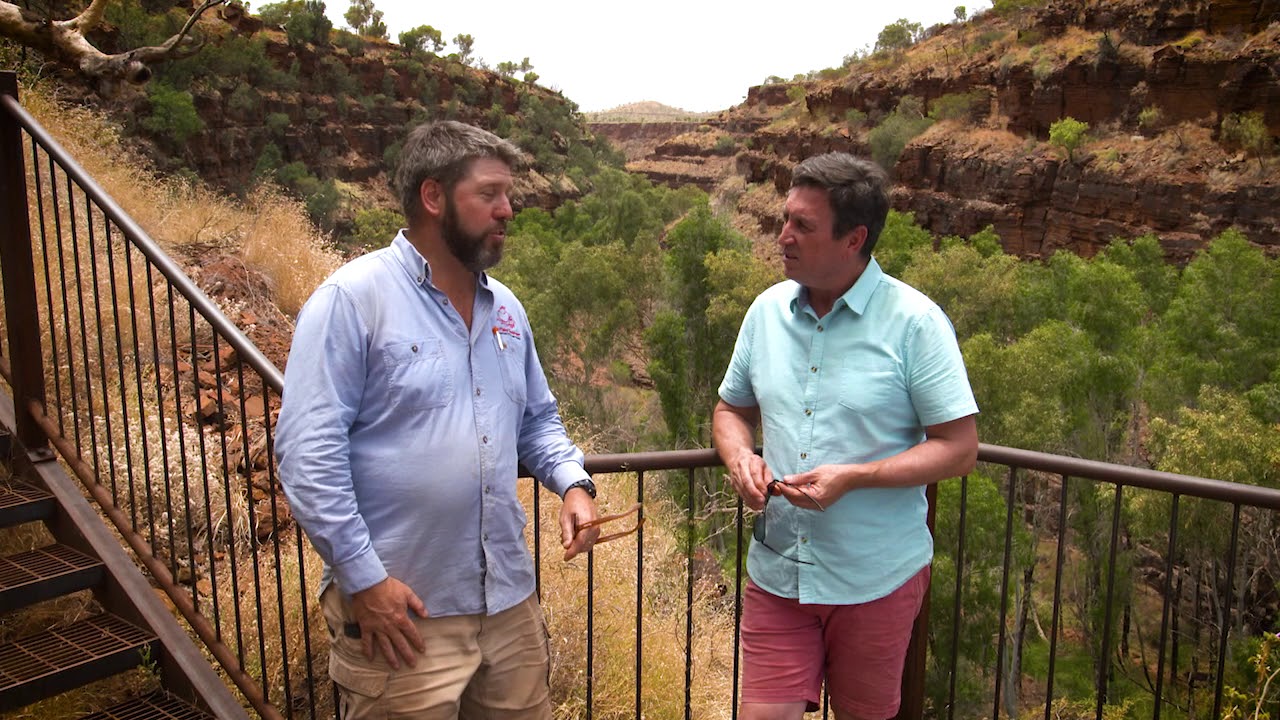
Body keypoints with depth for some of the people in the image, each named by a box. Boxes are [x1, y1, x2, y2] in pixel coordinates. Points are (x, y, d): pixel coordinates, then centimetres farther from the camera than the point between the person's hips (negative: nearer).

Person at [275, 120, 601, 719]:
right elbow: (307, 450, -15)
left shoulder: (505, 308, 10)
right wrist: (363, 578, -17)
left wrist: (574, 483, -1)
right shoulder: (353, 298, -11)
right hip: (399, 610, -6)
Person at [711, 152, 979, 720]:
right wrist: (739, 458, -9)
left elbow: (959, 448, -12)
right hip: (777, 571, 3)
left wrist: (852, 477, -23)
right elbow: (732, 409, 13)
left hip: (878, 579, -3)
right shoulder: (768, 309, 2)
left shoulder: (914, 322, -13)